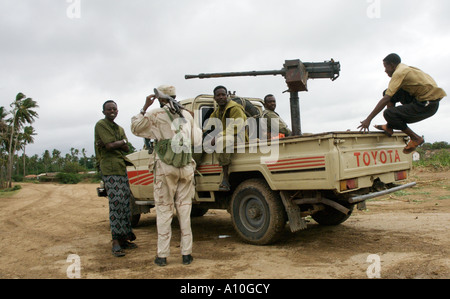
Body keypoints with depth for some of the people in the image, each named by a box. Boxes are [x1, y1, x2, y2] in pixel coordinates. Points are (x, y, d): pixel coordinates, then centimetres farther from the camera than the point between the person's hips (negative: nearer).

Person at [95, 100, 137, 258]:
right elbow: (110, 146, -13)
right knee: (116, 203, -14)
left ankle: (124, 238, 15)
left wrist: (112, 143, -7)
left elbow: (126, 149, 8)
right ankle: (115, 242, -10)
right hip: (110, 168, -8)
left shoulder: (120, 129, 22)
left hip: (122, 168, 8)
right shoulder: (100, 125, -1)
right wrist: (122, 141, 3)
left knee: (125, 204, 7)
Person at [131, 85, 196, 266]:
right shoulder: (187, 115, 12)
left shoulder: (156, 115, -2)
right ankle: (186, 254, 11)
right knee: (184, 209, 8)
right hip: (186, 167, 4)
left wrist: (144, 108, 11)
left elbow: (135, 128, 6)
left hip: (165, 167, -3)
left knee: (164, 210, 4)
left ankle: (162, 255, 8)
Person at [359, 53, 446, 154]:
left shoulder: (399, 73, -15)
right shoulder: (405, 69, 14)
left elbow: (385, 100, -22)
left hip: (427, 105, -10)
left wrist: (368, 119, -20)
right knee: (390, 93, 10)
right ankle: (390, 127, 9)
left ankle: (415, 138, -5)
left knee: (389, 114, -21)